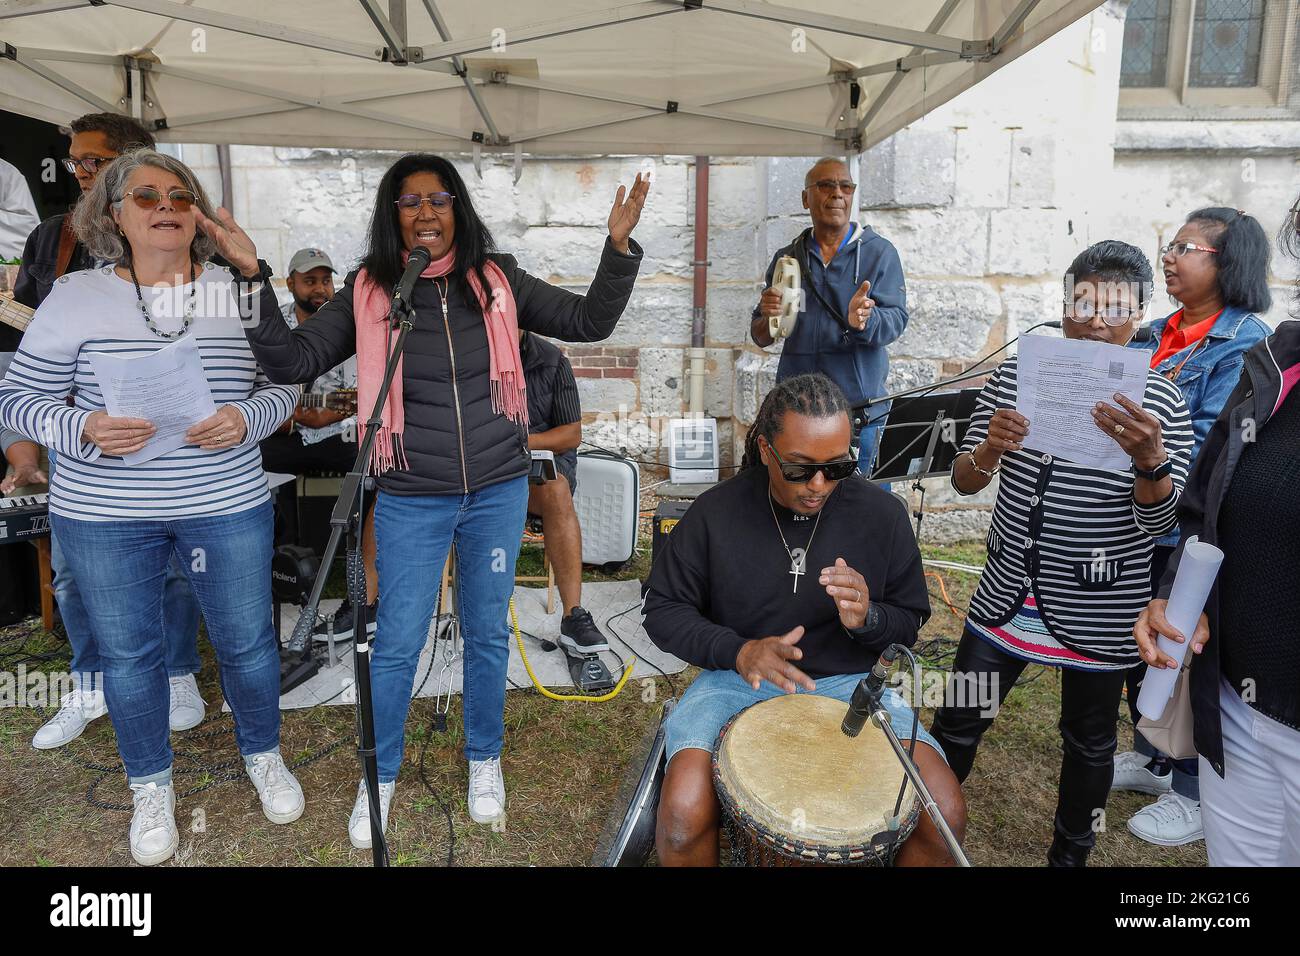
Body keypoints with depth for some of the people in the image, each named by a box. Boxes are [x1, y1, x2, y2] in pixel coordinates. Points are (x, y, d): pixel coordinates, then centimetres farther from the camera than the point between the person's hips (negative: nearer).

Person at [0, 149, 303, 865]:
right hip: (104, 515, 0)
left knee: (246, 640, 11)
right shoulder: (75, 297, -3)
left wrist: (245, 418, -17)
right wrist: (83, 429, -20)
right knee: (128, 653, 13)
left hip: (228, 507, 0)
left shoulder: (242, 292, 0)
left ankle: (262, 754, 39)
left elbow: (283, 386, 3)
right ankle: (151, 785, 37)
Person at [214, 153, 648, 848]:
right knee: (397, 642, 6)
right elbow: (294, 361, -7)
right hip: (411, 501, -1)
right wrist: (252, 277, -17)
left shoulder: (497, 281, 0)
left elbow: (589, 322, 2)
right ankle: (380, 776, 30)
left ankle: (484, 760, 37)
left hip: (498, 491, 1)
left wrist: (619, 246, -10)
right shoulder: (367, 293, -2)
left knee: (487, 633, 15)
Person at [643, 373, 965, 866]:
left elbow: (909, 621, 4)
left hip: (847, 683, 2)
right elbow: (663, 610, -3)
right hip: (739, 680, -1)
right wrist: (737, 651, -21)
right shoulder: (716, 512, -10)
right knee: (683, 820, -24)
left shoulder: (881, 513, -6)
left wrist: (867, 618, -21)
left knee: (944, 815, -16)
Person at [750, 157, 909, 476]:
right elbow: (760, 338, 9)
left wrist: (864, 321, -31)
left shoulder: (880, 253, 2)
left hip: (861, 411, -2)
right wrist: (768, 318, -14)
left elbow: (896, 321, -8)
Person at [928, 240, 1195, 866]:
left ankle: (1070, 854, 41)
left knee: (1089, 745, 17)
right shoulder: (1013, 377, -2)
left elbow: (1159, 521, -11)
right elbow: (963, 483, -1)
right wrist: (989, 449, -24)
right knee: (957, 726, 10)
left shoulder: (1159, 403, -7)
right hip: (1007, 597, 2)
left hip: (1098, 616, -1)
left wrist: (1149, 457, -32)